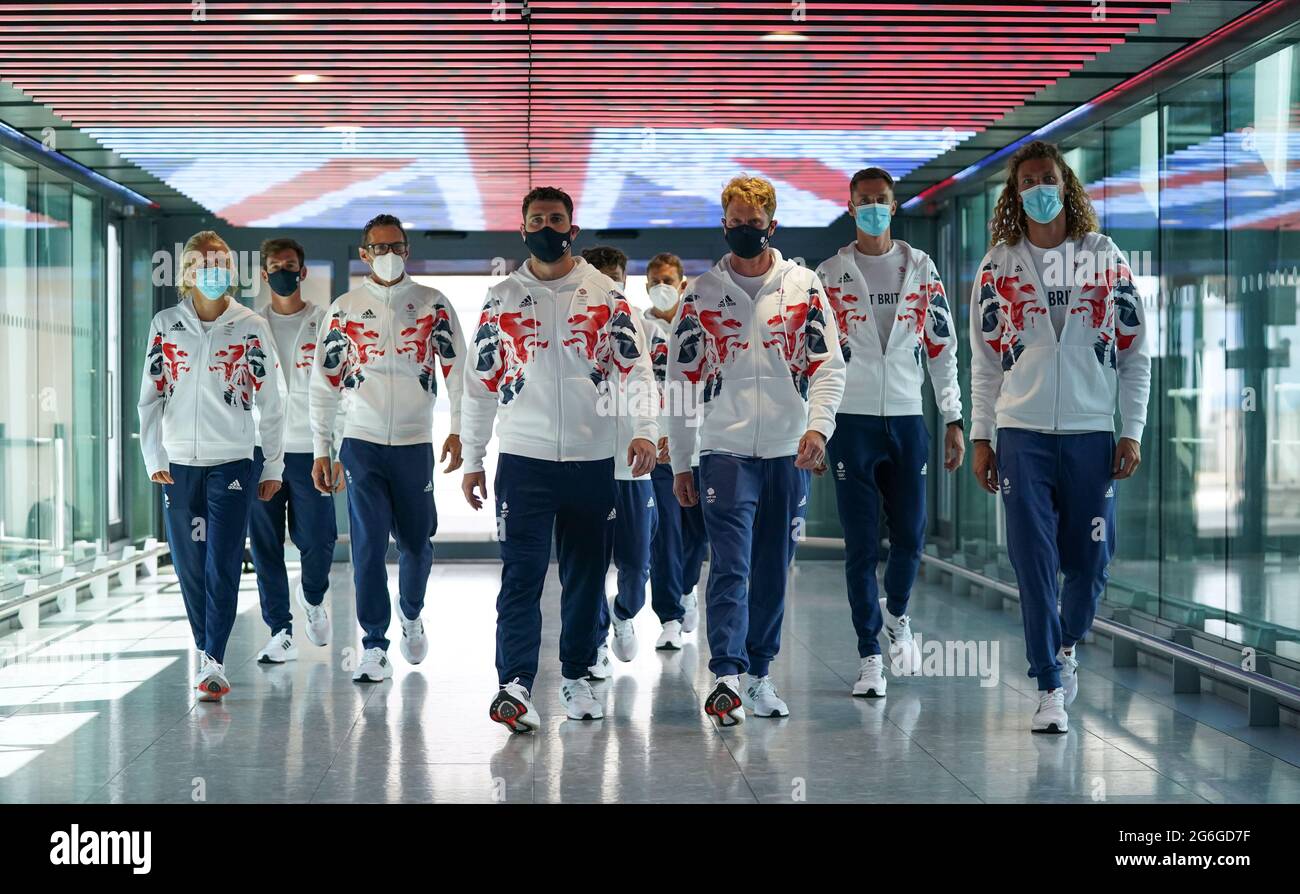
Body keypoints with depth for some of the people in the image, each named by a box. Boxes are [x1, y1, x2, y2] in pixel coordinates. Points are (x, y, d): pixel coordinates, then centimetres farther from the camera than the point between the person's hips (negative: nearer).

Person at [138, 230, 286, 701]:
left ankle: (213, 662, -12)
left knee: (223, 566, -10)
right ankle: (206, 654, 20)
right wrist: (153, 457, -3)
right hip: (179, 463, 2)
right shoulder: (165, 324, 5)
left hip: (232, 462, -2)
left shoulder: (250, 327, 1)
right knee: (190, 567, 7)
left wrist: (273, 466, 4)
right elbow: (151, 396, 6)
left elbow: (270, 402, 4)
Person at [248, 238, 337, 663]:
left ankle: (312, 598, 30)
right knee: (265, 544, 1)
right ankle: (281, 631, 9)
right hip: (260, 449, 2)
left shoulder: (324, 325, 4)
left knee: (317, 541, -1)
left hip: (310, 449, -1)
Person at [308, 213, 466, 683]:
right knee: (368, 544, -7)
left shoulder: (434, 305, 4)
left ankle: (411, 614, 37)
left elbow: (457, 368, 3)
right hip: (362, 442, -1)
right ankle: (374, 646, -1)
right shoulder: (344, 309, 4)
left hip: (415, 442, 1)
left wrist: (458, 430, -8)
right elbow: (324, 383, 6)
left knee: (416, 542, 9)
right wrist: (321, 450, 2)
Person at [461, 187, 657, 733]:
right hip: (523, 459, -1)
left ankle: (576, 677, 21)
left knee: (586, 575, 8)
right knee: (521, 574, -10)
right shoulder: (502, 299, 7)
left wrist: (644, 429, -17)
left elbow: (636, 366, -1)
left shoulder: (605, 296, 6)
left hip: (592, 459, 1)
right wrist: (472, 459, 7)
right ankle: (515, 685, -15)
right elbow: (481, 382, 10)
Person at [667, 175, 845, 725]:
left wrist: (818, 425, -15)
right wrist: (680, 462, 4)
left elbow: (828, 364, 2)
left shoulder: (803, 286, 7)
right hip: (725, 450, -2)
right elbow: (681, 380, 7)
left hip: (789, 452, 2)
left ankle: (759, 673, 18)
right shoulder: (701, 294, 6)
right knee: (730, 565, -13)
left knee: (774, 570, 7)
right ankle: (726, 676, -18)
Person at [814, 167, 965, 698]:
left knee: (910, 538, 2)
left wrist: (953, 420, 5)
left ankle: (897, 615, 31)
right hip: (852, 421, -1)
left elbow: (942, 348, 10)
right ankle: (870, 657, 6)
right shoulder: (829, 274, 4)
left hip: (907, 420, 2)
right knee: (861, 546, -1)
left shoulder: (921, 269, 9)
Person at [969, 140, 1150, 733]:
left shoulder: (1104, 258, 6)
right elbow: (985, 357, 8)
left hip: (1092, 433, 1)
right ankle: (1051, 687, 3)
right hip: (1022, 434, 0)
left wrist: (1133, 432, 1)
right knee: (1034, 561, -4)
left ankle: (1067, 645, 31)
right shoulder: (999, 264, 7)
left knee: (1090, 557, 2)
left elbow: (1134, 351, 7)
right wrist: (980, 437, 3)